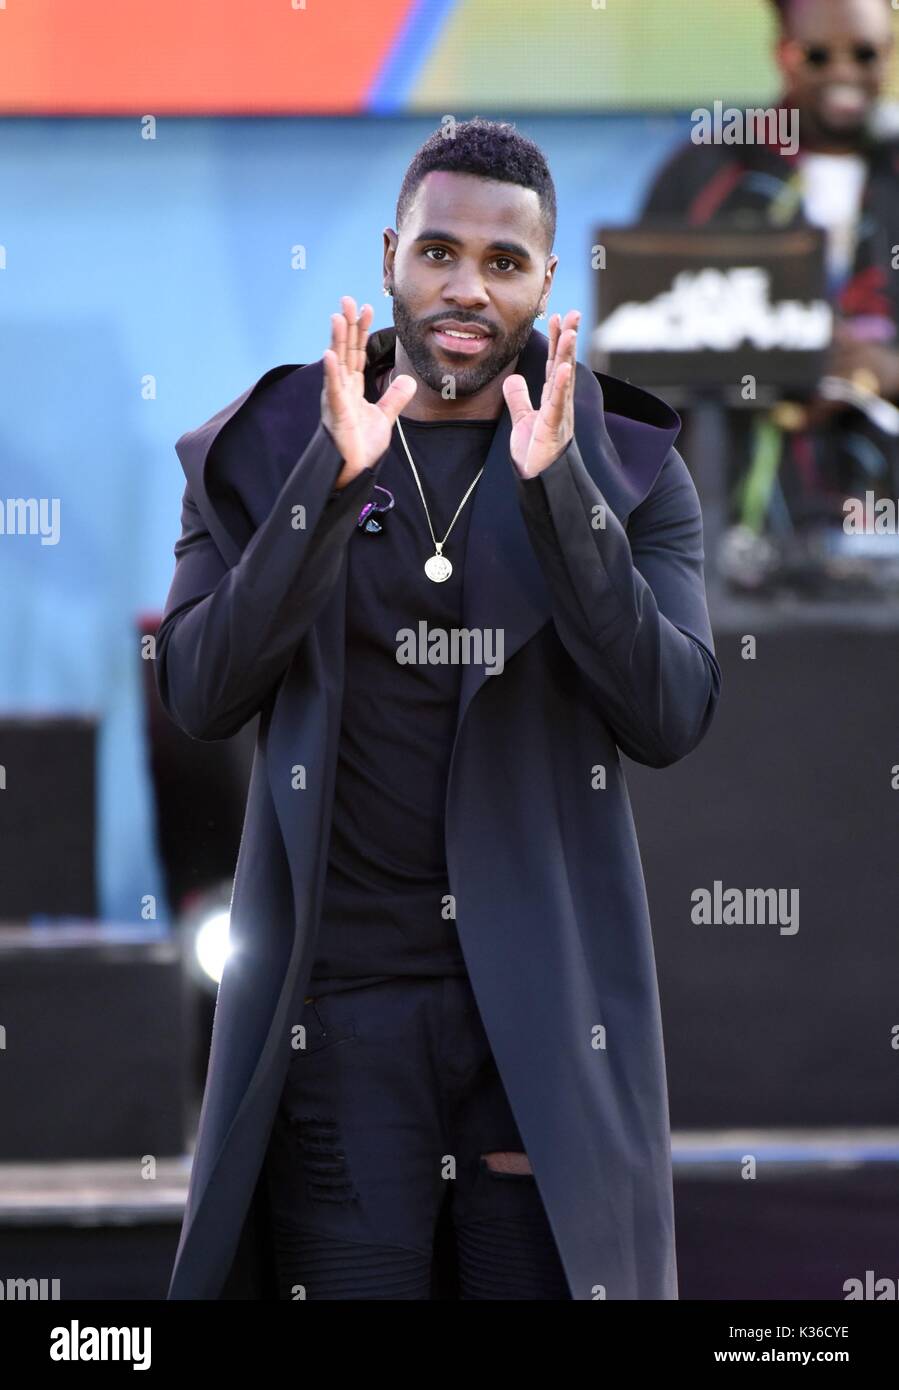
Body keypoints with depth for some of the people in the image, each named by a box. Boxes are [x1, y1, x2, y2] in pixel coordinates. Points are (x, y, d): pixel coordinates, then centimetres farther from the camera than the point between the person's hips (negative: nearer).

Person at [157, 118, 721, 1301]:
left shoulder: (625, 468, 5)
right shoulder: (266, 450, 5)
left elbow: (669, 718, -8)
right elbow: (201, 697, -7)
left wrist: (555, 491, -19)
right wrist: (331, 480, -18)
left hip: (547, 1010, 0)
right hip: (339, 999, 0)